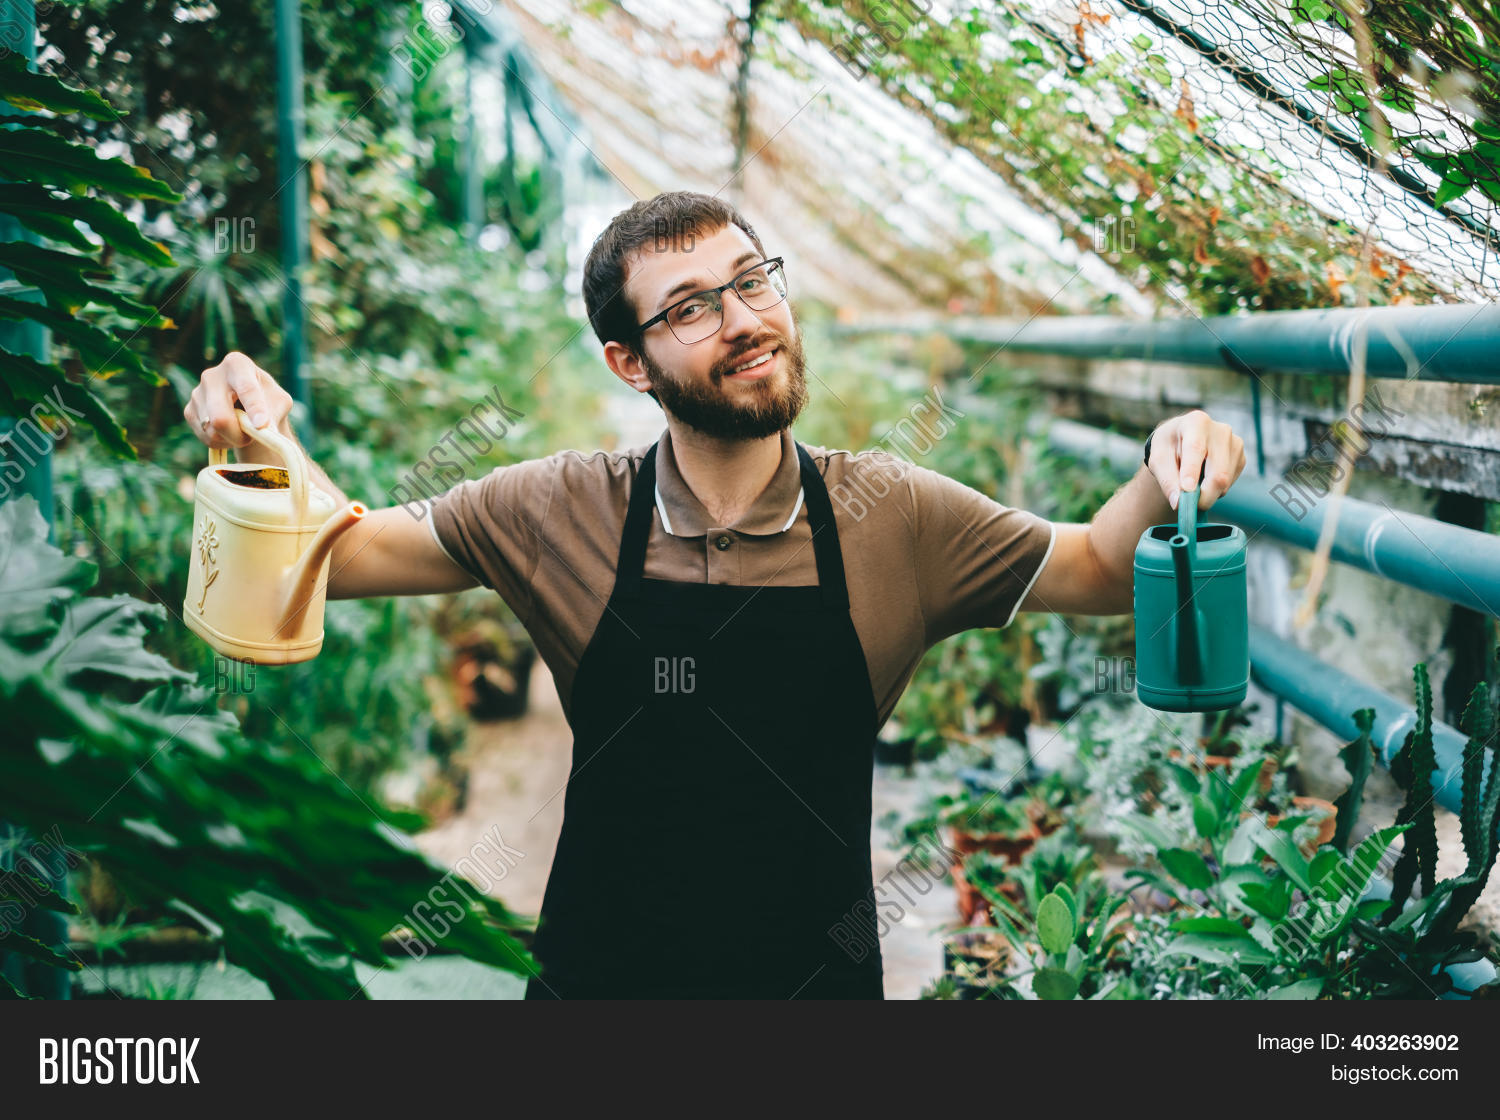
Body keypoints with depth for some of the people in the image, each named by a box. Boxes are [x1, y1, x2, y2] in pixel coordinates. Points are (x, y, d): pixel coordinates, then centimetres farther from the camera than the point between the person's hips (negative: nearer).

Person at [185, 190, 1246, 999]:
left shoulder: (893, 518, -7)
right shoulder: (564, 512, -9)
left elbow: (1097, 570, 3)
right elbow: (344, 550, -4)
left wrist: (1163, 482, -18)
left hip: (819, 976, 1)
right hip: (599, 972, 0)